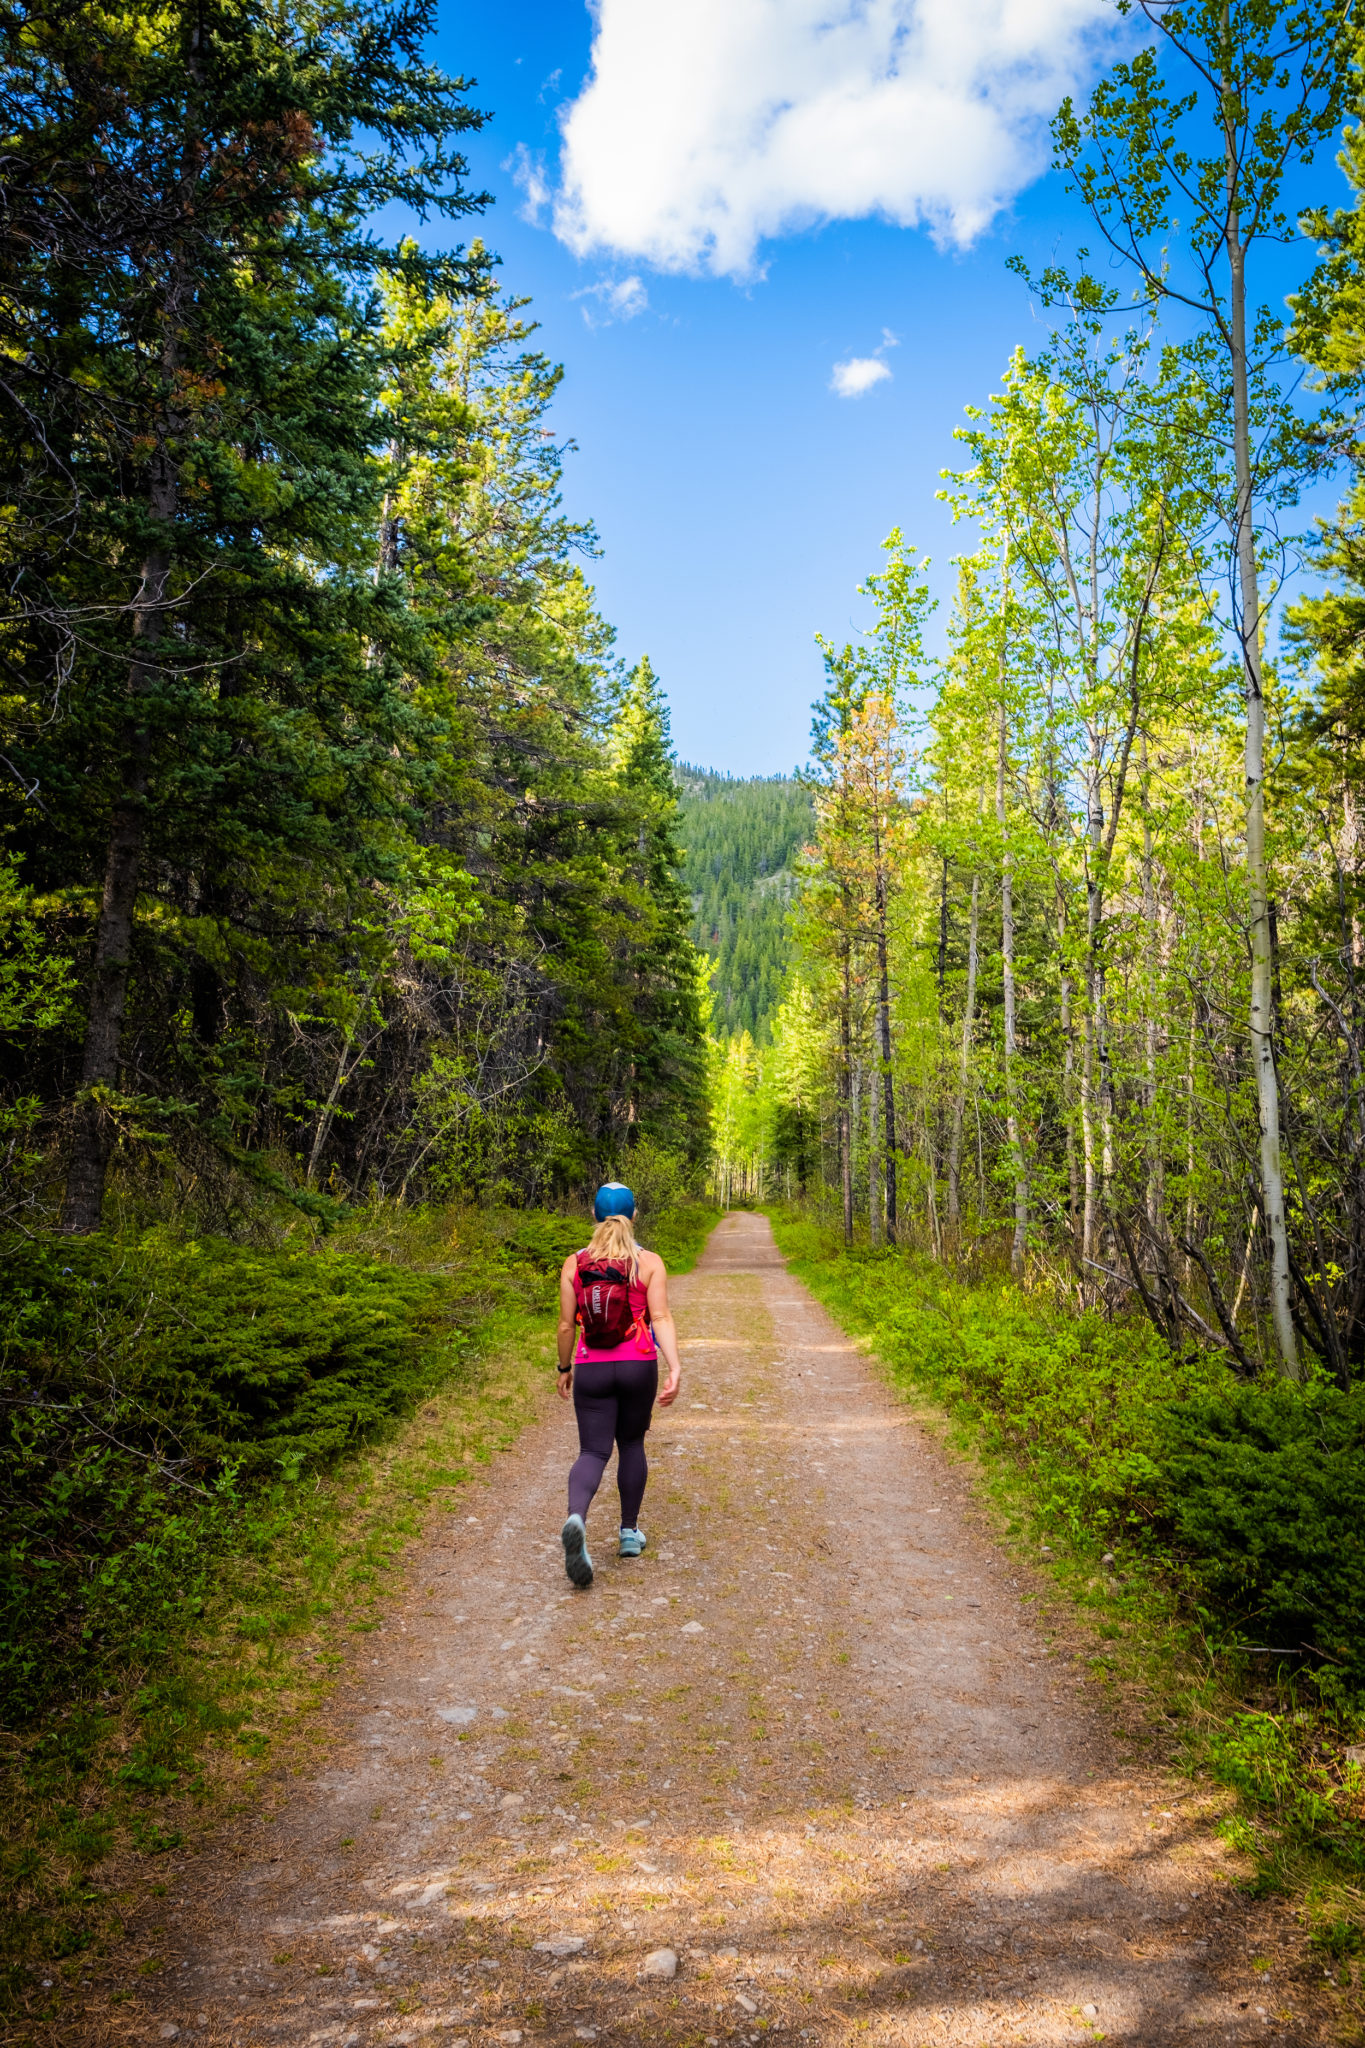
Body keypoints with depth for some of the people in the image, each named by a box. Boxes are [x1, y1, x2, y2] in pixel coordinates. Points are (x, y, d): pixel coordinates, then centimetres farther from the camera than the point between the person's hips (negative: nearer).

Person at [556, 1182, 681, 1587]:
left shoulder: (574, 1264, -1)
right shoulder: (649, 1262, -4)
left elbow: (567, 1325, 0)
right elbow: (660, 1318, -14)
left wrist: (564, 1368, 13)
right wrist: (675, 1370, -18)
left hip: (591, 1370, 0)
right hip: (638, 1368, 0)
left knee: (593, 1452, 2)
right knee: (631, 1443, 21)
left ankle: (576, 1519, -26)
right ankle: (629, 1531, 27)